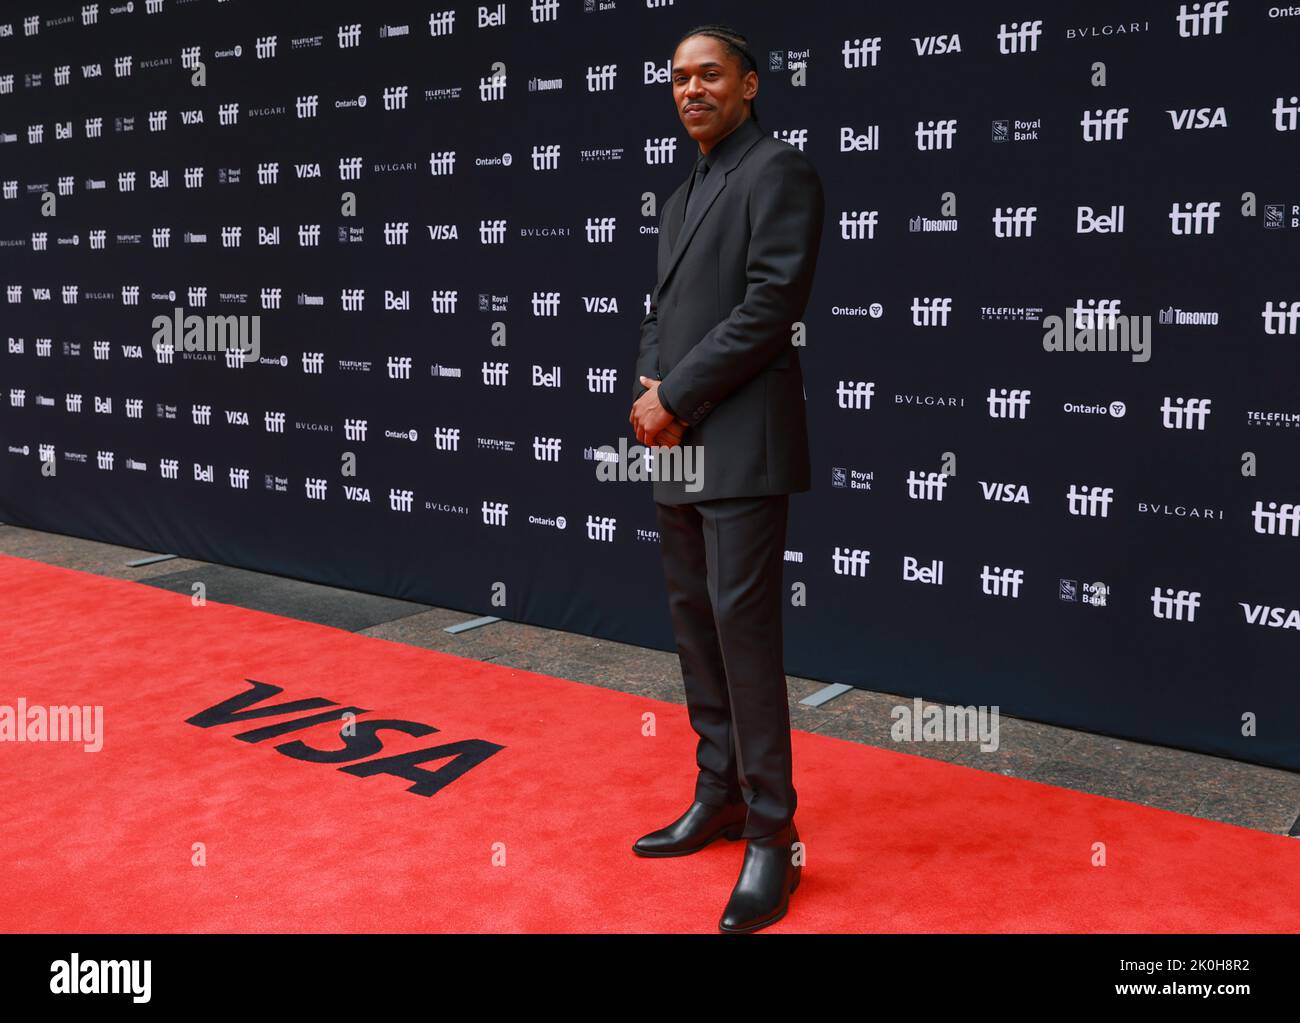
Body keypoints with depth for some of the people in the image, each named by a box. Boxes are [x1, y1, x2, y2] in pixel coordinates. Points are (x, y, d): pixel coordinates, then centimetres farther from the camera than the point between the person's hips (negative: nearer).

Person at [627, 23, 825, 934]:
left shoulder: (779, 171, -5)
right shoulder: (684, 198, 22)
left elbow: (770, 305, -15)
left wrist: (674, 397, -13)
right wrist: (648, 389, 1)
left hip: (741, 447, -9)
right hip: (677, 449, 9)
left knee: (744, 631, -9)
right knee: (696, 628, 12)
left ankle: (773, 837, 1)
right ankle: (720, 798, 25)